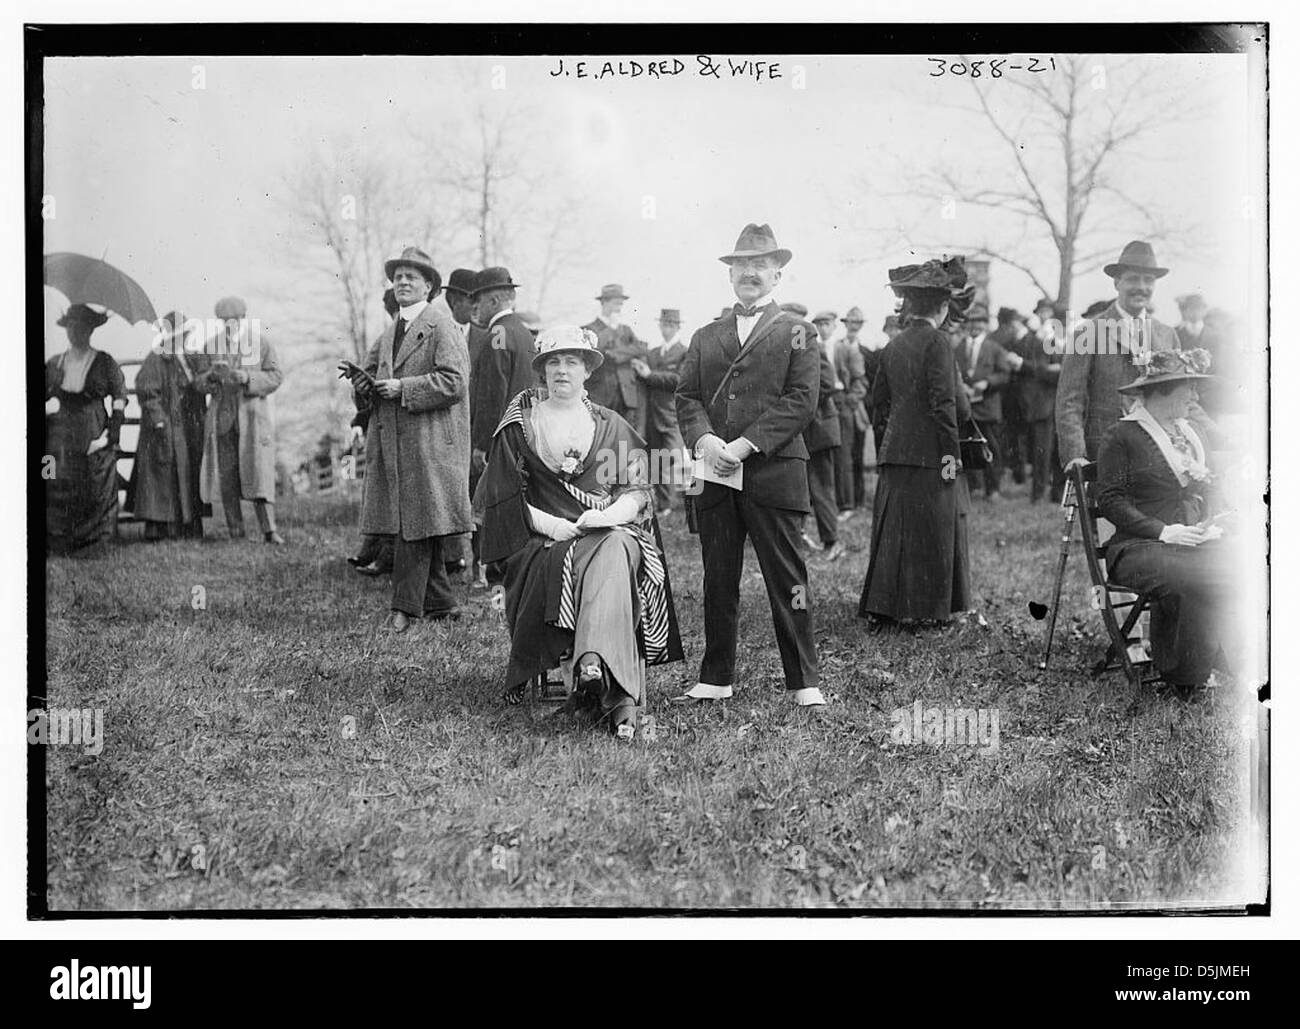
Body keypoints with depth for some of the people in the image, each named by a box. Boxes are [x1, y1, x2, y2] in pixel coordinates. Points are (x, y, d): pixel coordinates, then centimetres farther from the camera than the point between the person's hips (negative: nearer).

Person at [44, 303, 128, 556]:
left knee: (94, 494, -1)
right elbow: (45, 399, 17)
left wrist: (111, 435, -8)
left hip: (93, 438, -3)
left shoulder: (104, 363, 1)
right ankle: (57, 542, 10)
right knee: (57, 492, 1)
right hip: (59, 438, 3)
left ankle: (93, 543, 9)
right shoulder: (53, 364, 10)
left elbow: (119, 399, -1)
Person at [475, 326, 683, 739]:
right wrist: (548, 523, -9)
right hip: (545, 539, -1)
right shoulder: (520, 424, 12)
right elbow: (506, 496, 7)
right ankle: (618, 698, -41)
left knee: (614, 554, -35)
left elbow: (637, 491, 10)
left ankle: (593, 664, -52)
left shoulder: (611, 426, 17)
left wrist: (608, 515, -11)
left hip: (609, 531, 1)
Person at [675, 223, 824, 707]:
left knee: (787, 580, -1)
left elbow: (801, 401, -5)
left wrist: (745, 444, -14)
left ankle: (803, 682, 7)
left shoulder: (796, 332, 6)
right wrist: (705, 439, -11)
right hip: (713, 474, 4)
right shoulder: (705, 337, 18)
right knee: (717, 581, 8)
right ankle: (716, 678, 17)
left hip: (773, 471, -4)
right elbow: (686, 397, 10)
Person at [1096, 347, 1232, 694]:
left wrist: (1214, 523, 4)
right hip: (1137, 546, -6)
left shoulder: (1193, 434, 22)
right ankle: (1185, 678, -18)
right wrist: (1163, 531, -16)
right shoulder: (1120, 437, -2)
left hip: (1196, 542, 7)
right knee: (1194, 580, -34)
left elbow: (1211, 492, 26)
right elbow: (1110, 500, -8)